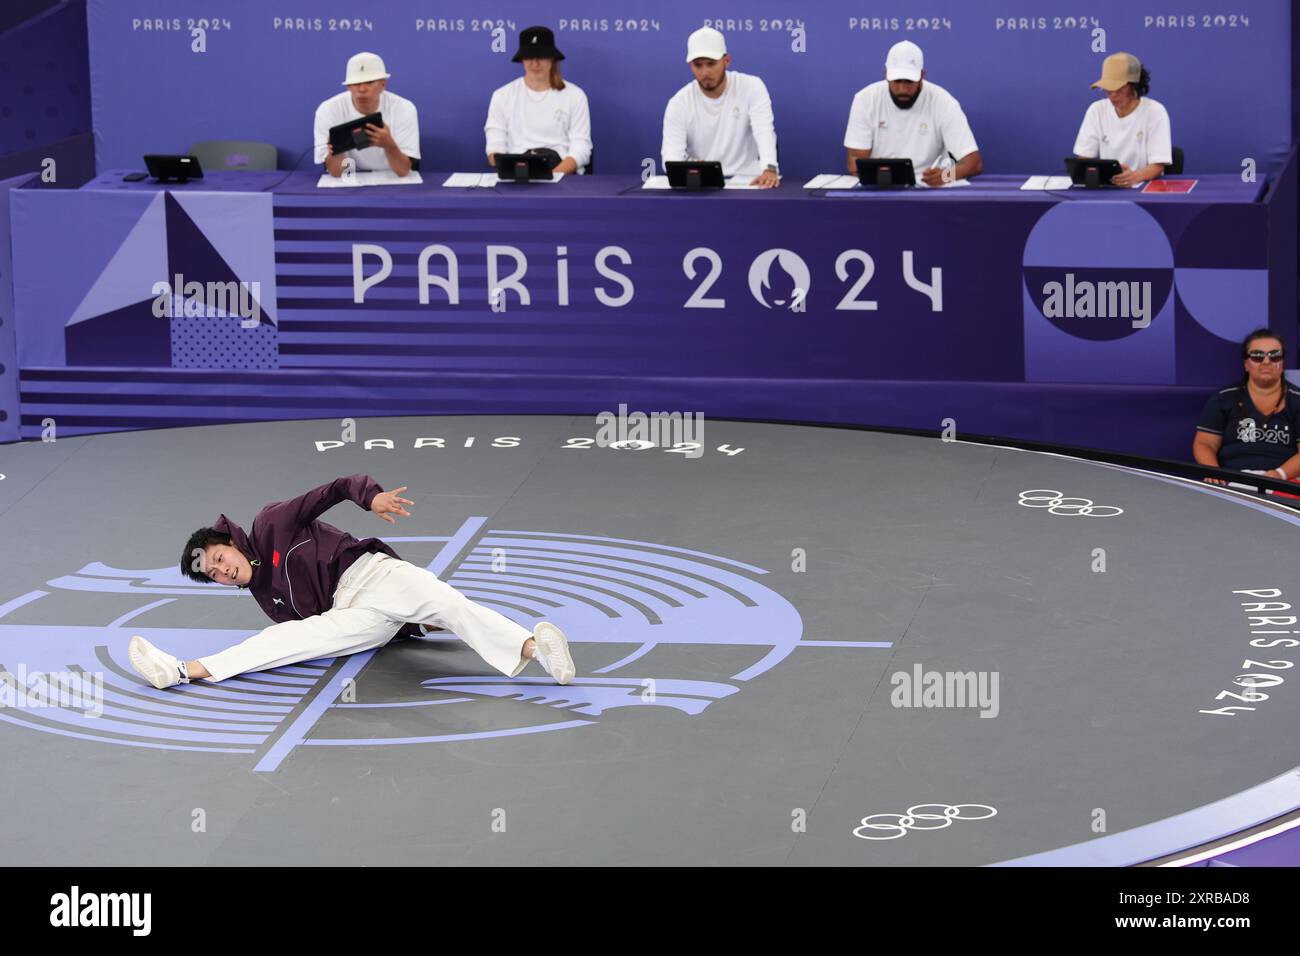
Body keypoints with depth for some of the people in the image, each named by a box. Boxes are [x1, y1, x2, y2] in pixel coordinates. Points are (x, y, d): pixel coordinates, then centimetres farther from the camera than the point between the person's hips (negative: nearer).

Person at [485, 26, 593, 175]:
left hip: (564, 173, -1)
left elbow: (580, 148, -1)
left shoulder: (574, 95, 6)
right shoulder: (502, 96, 11)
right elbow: (495, 147, 5)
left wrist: (553, 175, -19)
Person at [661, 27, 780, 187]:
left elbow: (764, 132, -17)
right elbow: (672, 154, -10)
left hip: (747, 181, 0)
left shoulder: (751, 87, -3)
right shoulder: (678, 104, -2)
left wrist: (770, 169, -37)